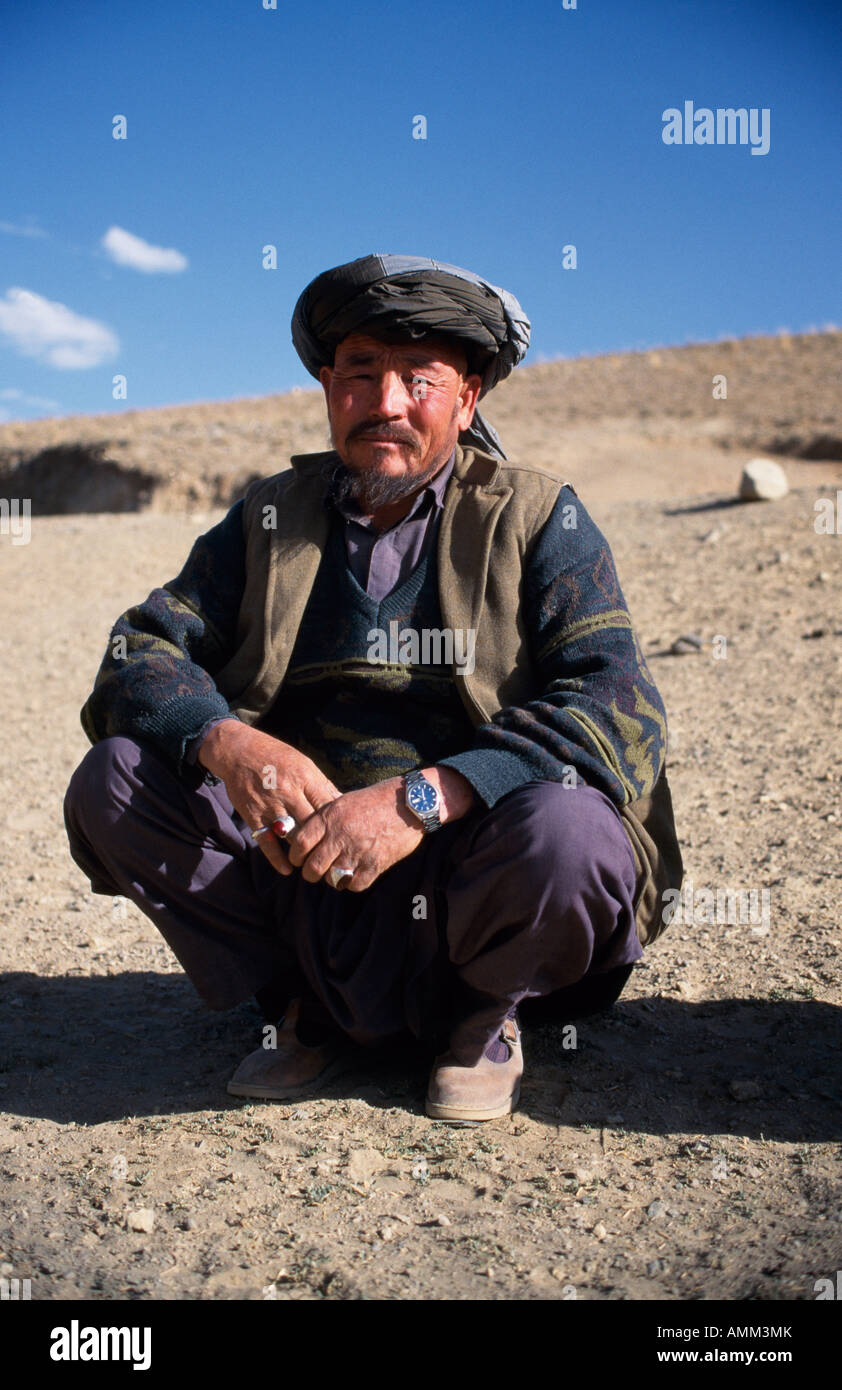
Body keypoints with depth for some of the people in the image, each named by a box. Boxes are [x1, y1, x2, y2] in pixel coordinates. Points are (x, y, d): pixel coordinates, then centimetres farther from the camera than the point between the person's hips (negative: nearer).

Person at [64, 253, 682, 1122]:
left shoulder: (538, 519, -2)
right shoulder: (271, 517, 9)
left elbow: (621, 713, -16)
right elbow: (145, 650, 1)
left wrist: (422, 798, -29)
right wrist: (226, 742, -24)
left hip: (464, 869, -3)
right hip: (298, 849, 3)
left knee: (565, 830, -34)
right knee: (112, 780, -14)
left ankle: (480, 1012, 2)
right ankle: (316, 1010, 4)